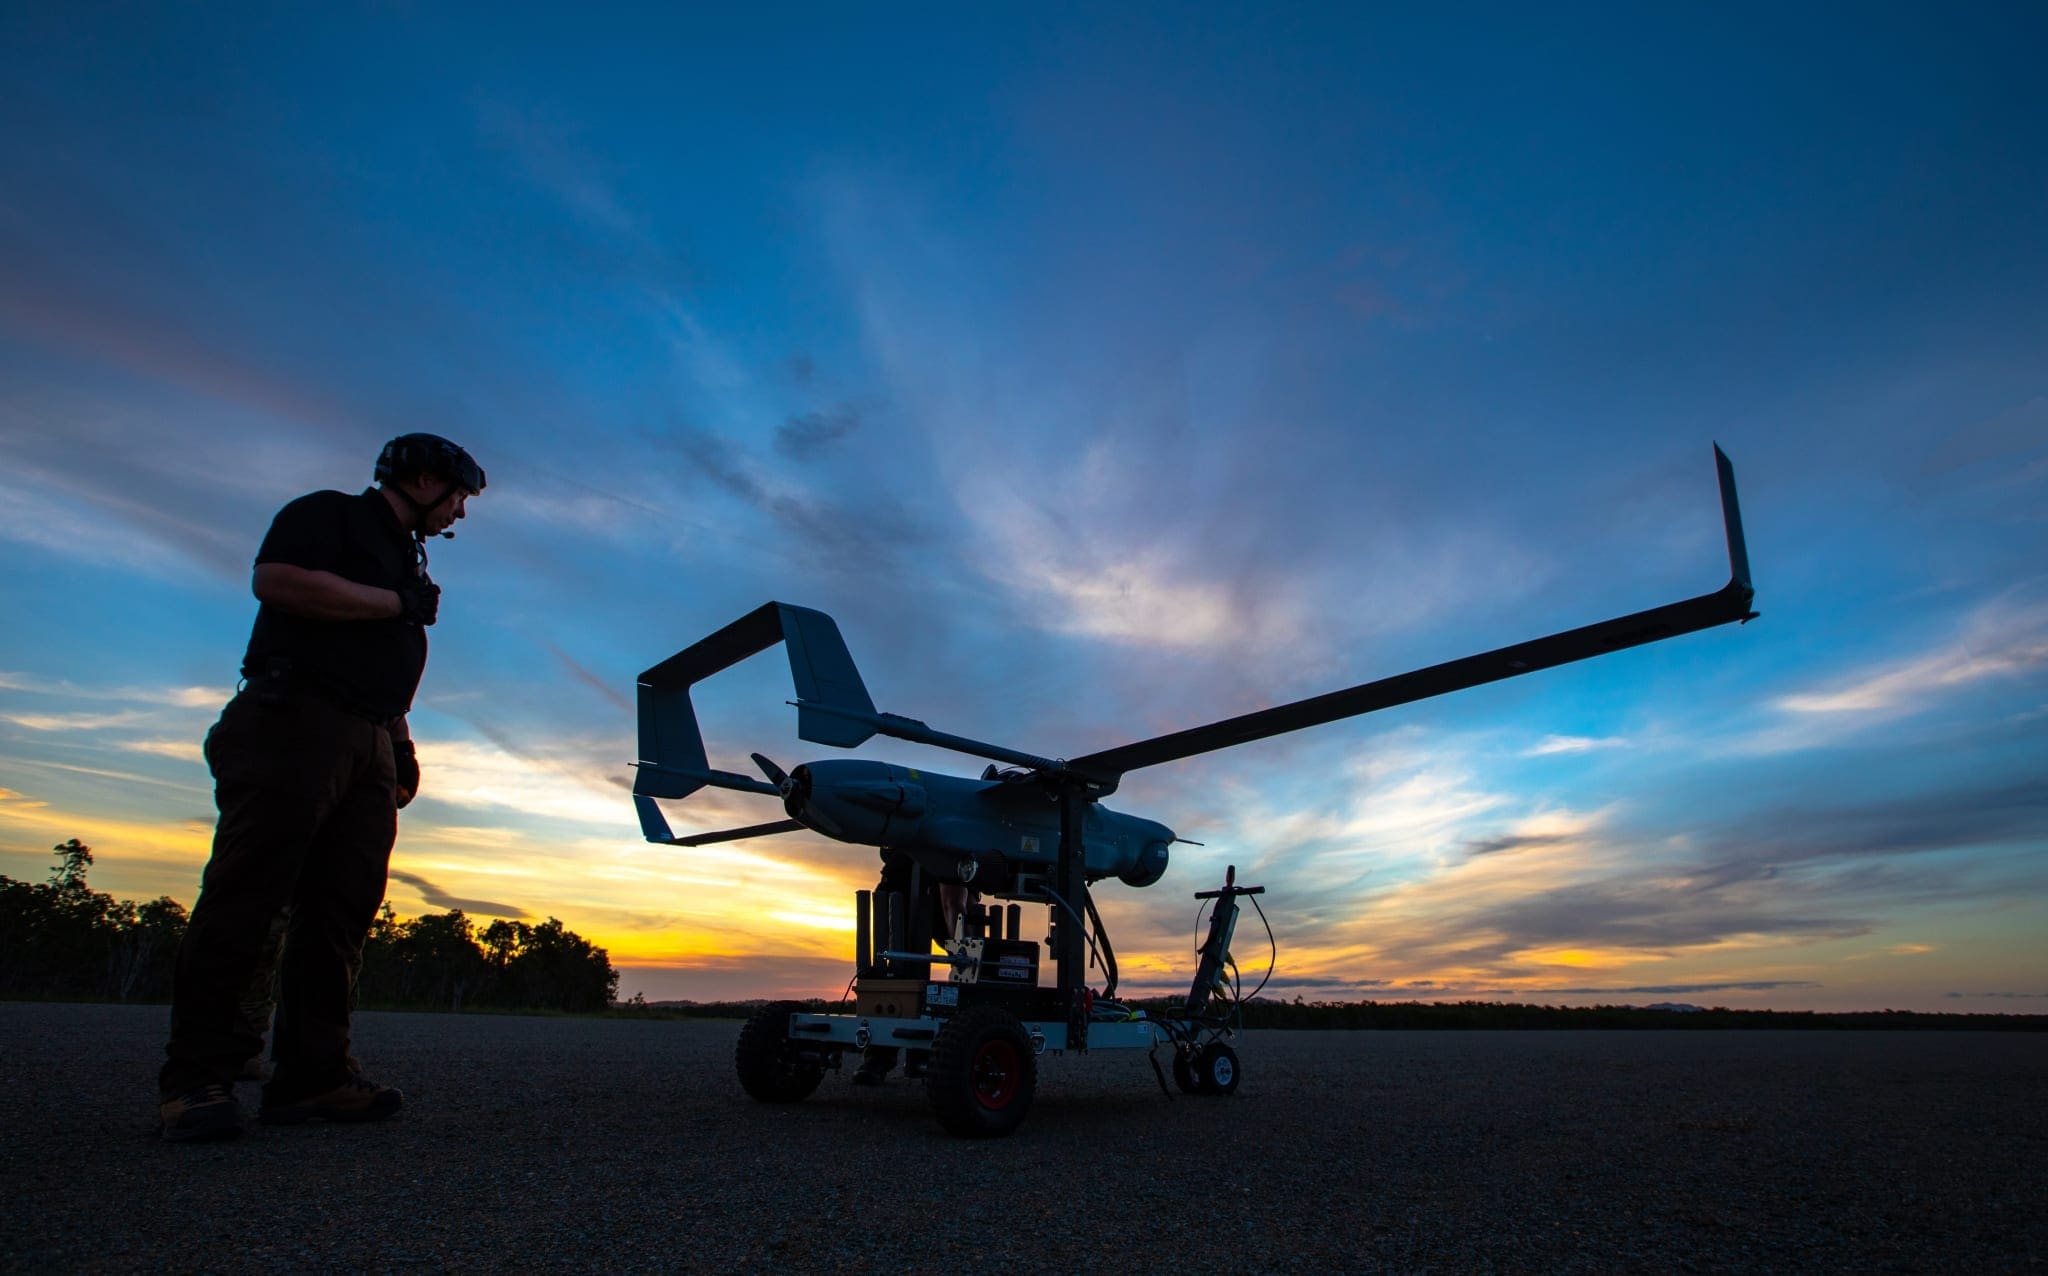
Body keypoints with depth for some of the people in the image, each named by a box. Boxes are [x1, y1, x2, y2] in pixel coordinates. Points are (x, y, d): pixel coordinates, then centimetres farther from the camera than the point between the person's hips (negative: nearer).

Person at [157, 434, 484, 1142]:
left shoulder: (406, 556, 28)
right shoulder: (330, 513, 5)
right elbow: (276, 580, -16)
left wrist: (402, 746, 19)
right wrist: (395, 601, -9)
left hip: (368, 744, 8)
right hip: (296, 722, -8)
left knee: (343, 906, 1)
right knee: (248, 892, -10)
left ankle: (311, 1075, 3)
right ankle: (195, 1077, -7)